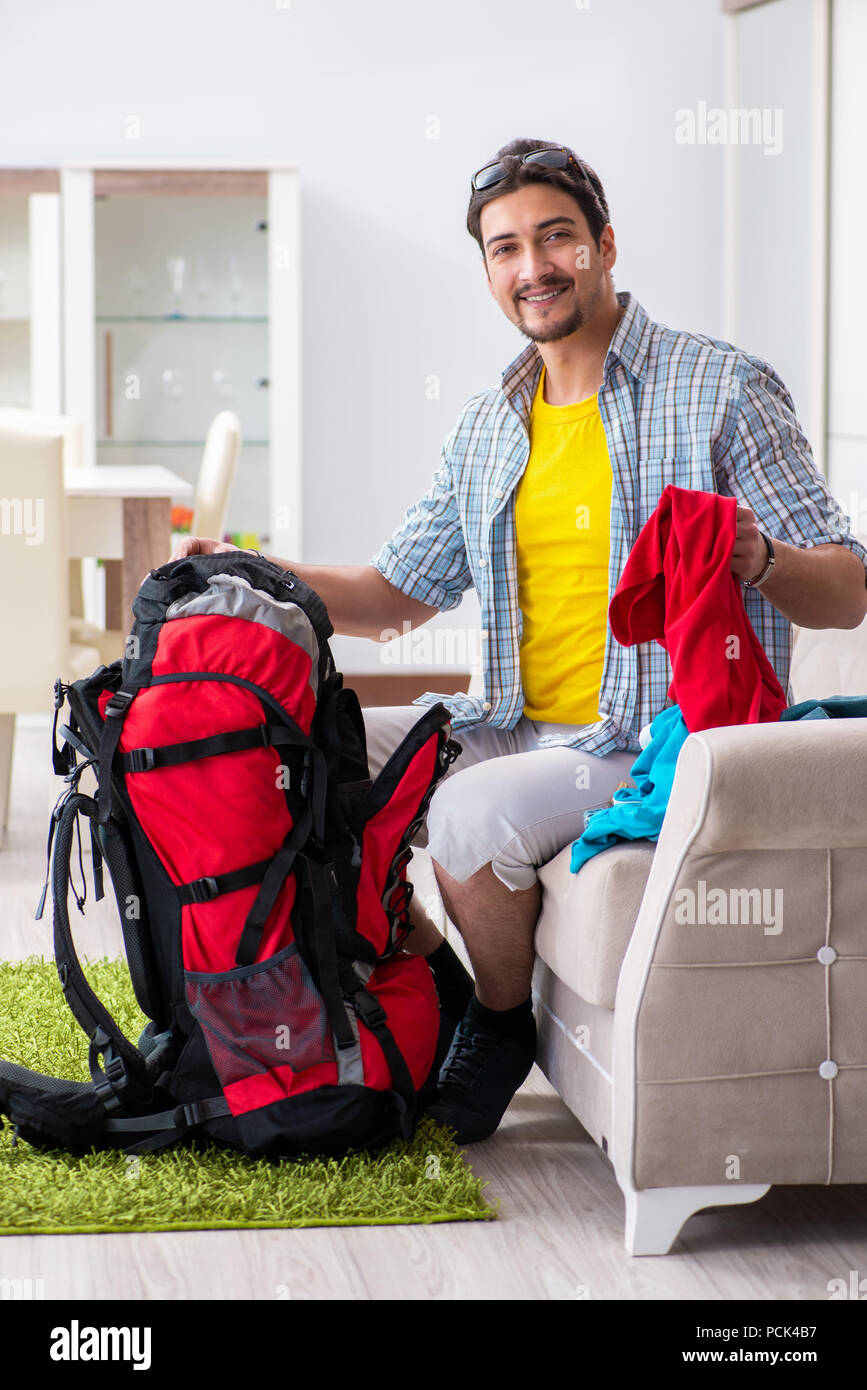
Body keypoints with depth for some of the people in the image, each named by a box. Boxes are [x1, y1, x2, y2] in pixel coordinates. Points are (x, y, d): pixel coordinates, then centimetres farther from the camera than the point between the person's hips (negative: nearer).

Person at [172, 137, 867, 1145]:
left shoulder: (722, 390, -6)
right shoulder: (487, 427, 14)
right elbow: (394, 595, 17)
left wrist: (756, 560, -31)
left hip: (660, 747, -7)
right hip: (515, 726, 7)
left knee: (474, 813, -31)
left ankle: (503, 1025, -1)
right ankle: (436, 981, 10)